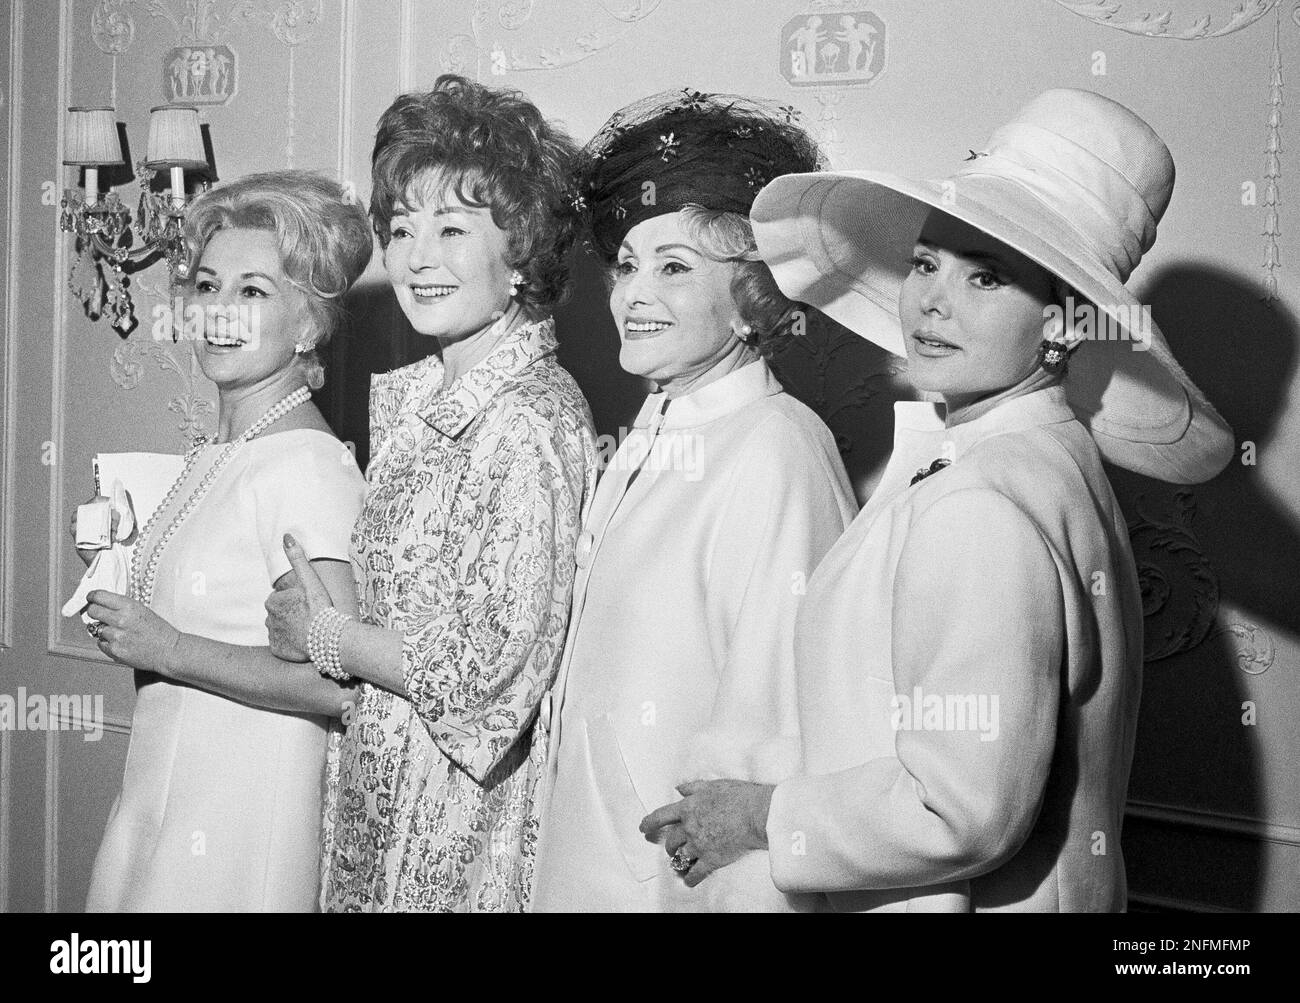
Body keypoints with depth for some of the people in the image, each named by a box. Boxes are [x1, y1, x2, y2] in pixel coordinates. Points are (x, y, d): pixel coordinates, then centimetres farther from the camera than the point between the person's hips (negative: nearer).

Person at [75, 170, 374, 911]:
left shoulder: (309, 468, -18)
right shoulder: (212, 459, 7)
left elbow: (340, 683, -24)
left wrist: (166, 648, -19)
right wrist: (120, 565, 5)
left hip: (242, 822, -8)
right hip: (159, 807, 8)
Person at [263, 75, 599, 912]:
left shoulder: (531, 421, -19)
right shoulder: (408, 399, 6)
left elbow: (491, 670, -21)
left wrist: (327, 637, -10)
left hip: (474, 807, -7)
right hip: (381, 783, 7)